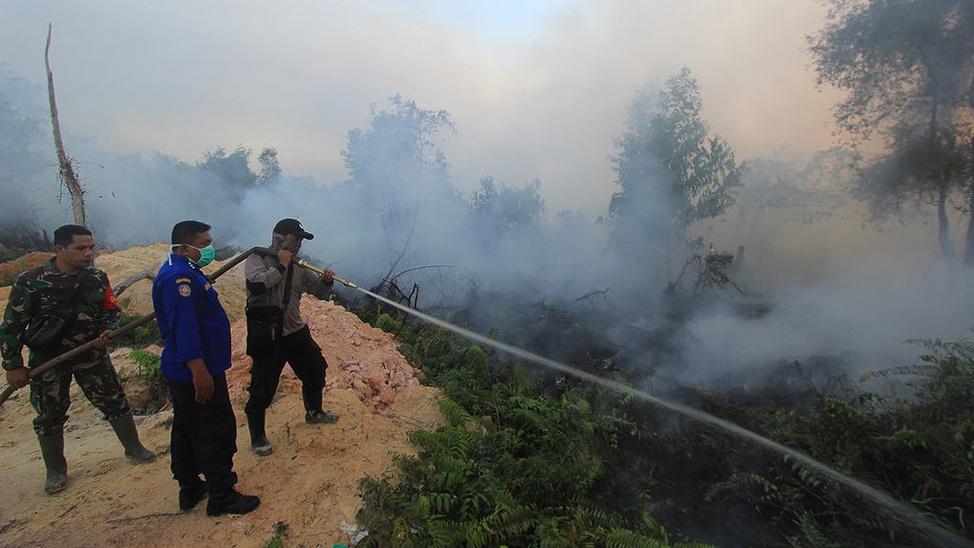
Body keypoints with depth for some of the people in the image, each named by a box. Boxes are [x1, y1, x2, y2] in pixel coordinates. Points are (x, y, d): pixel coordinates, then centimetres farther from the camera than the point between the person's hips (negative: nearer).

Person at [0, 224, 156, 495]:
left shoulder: (97, 278, -4)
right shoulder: (30, 281, -14)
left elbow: (111, 310, 8)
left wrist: (108, 332, -13)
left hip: (92, 355, 2)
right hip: (48, 361, -2)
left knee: (115, 402, 7)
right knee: (49, 416, 9)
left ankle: (134, 448, 25)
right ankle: (55, 470, 28)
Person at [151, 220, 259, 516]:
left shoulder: (184, 271, 14)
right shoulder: (179, 277, -21)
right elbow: (183, 327, -28)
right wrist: (199, 371, -29)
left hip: (182, 373, 11)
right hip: (196, 372, -11)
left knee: (187, 431, 18)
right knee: (217, 432, -2)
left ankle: (190, 489, 32)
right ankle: (222, 497, 9)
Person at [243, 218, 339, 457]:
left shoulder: (298, 267, 11)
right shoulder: (257, 258, -7)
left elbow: (319, 290, 11)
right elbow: (256, 284, -26)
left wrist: (326, 280, -10)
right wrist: (281, 267, -16)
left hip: (297, 332, 7)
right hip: (267, 338, -7)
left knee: (316, 371, 18)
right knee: (263, 388, 0)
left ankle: (314, 413, 42)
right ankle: (258, 437, 19)